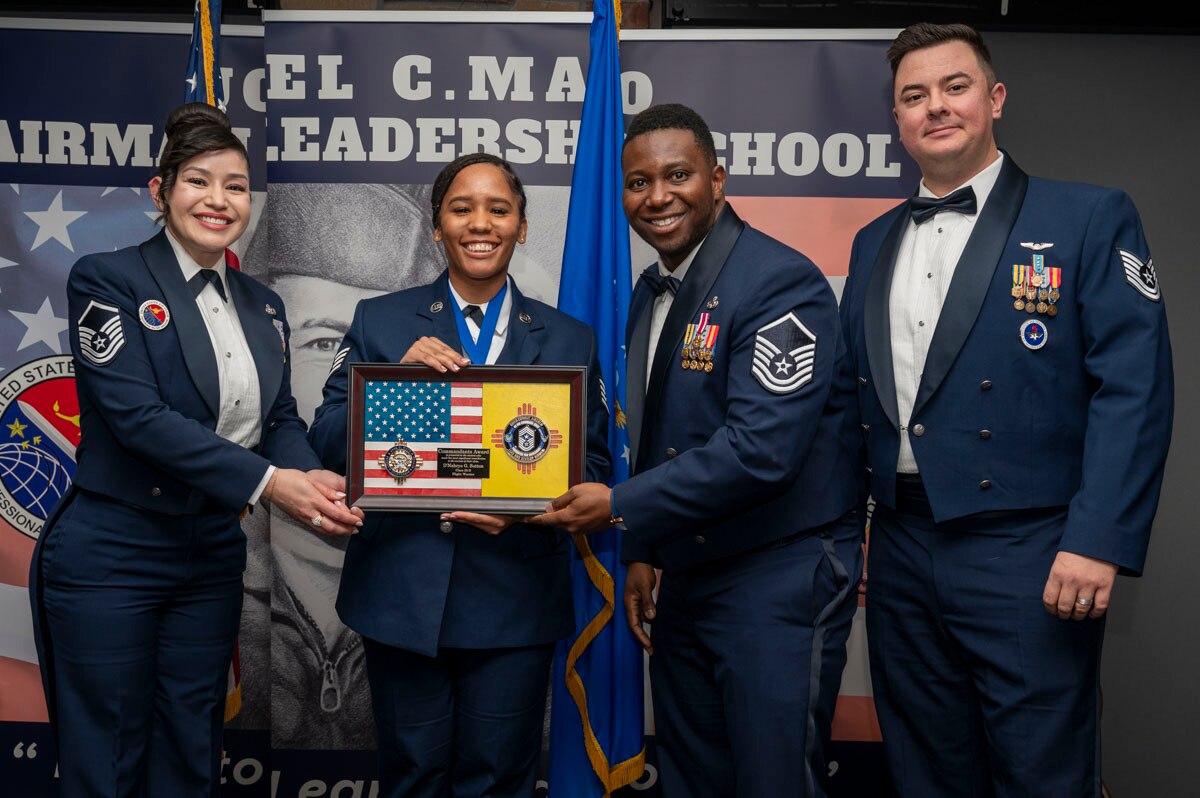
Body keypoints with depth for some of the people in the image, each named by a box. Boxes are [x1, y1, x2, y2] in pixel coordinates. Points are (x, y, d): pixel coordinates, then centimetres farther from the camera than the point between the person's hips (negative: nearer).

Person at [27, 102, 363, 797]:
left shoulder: (262, 306, 10)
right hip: (109, 555, -5)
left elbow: (281, 418, 8)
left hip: (213, 557, 6)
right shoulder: (107, 281, -9)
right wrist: (268, 481, -25)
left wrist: (312, 477, -16)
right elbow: (136, 414, -19)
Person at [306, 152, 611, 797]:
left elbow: (593, 465, 3)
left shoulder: (569, 341, 6)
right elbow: (326, 442, -2)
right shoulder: (380, 321, 4)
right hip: (401, 594, 0)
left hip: (514, 596, 0)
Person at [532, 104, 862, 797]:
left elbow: (760, 449, -26)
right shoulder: (652, 293, 10)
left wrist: (620, 507, -19)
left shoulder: (781, 283, -17)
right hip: (682, 579, 8)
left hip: (779, 580, -8)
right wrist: (643, 551, 16)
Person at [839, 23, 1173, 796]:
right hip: (902, 555, 5)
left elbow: (1134, 390, -10)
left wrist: (1098, 540, -18)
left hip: (1029, 559, -5)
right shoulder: (875, 242, 14)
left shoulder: (1090, 218, -3)